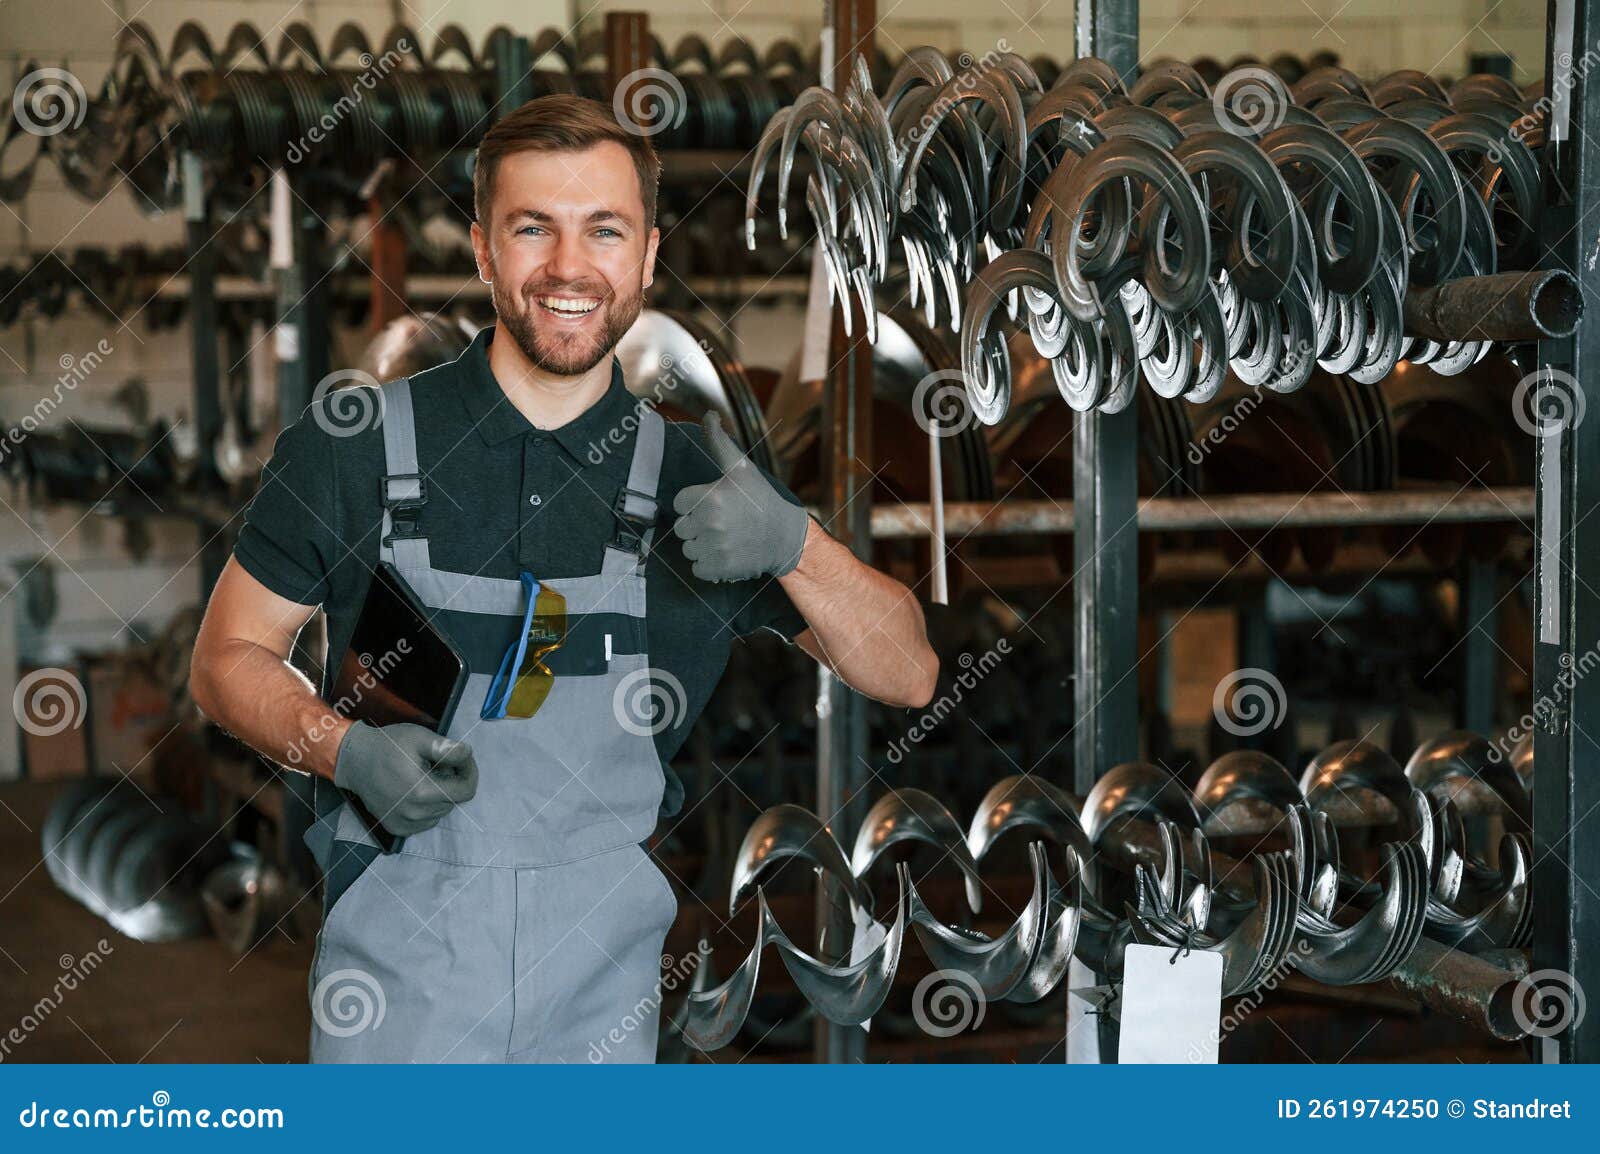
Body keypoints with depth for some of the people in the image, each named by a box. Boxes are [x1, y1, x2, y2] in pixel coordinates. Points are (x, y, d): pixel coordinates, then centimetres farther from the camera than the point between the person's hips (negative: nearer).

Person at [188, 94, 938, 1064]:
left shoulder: (696, 475, 3)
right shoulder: (355, 445, -3)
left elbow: (907, 675, 3)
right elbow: (229, 657, 4)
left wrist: (793, 541, -16)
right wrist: (347, 751, -16)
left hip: (603, 980, 2)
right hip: (398, 981, -2)